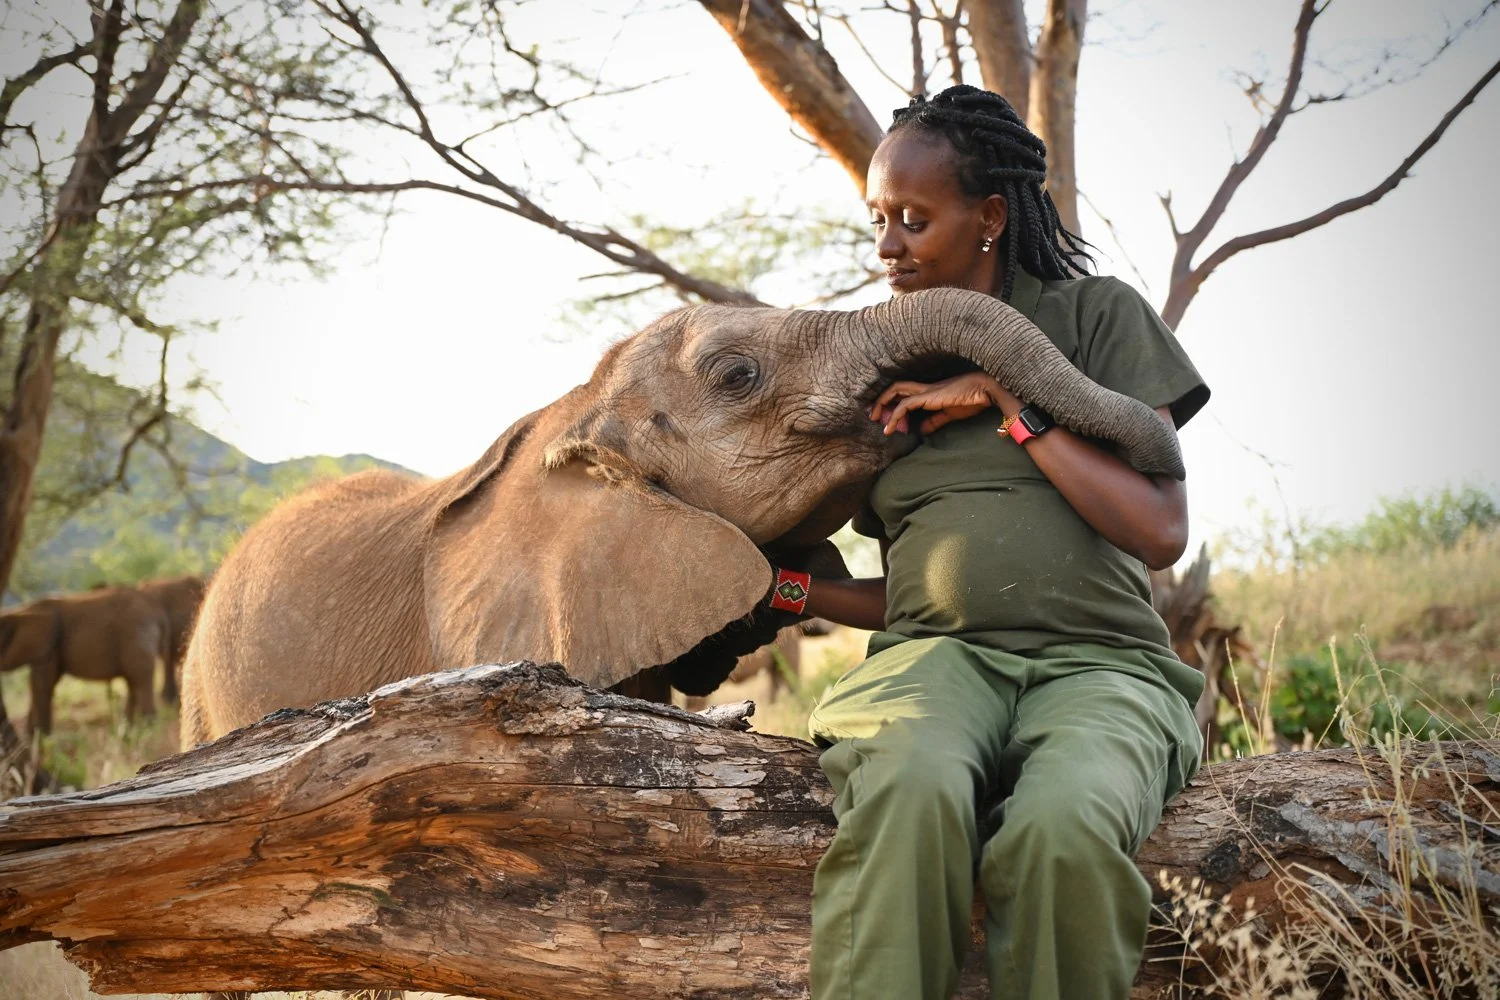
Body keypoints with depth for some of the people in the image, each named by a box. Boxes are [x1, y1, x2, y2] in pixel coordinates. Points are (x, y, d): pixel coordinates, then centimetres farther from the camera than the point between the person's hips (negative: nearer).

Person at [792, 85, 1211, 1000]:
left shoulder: (1097, 315, 9)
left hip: (1097, 659, -2)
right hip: (939, 654, 2)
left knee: (1062, 828, -38)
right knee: (908, 792, -37)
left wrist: (1006, 398, -4)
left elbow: (1160, 533, -3)